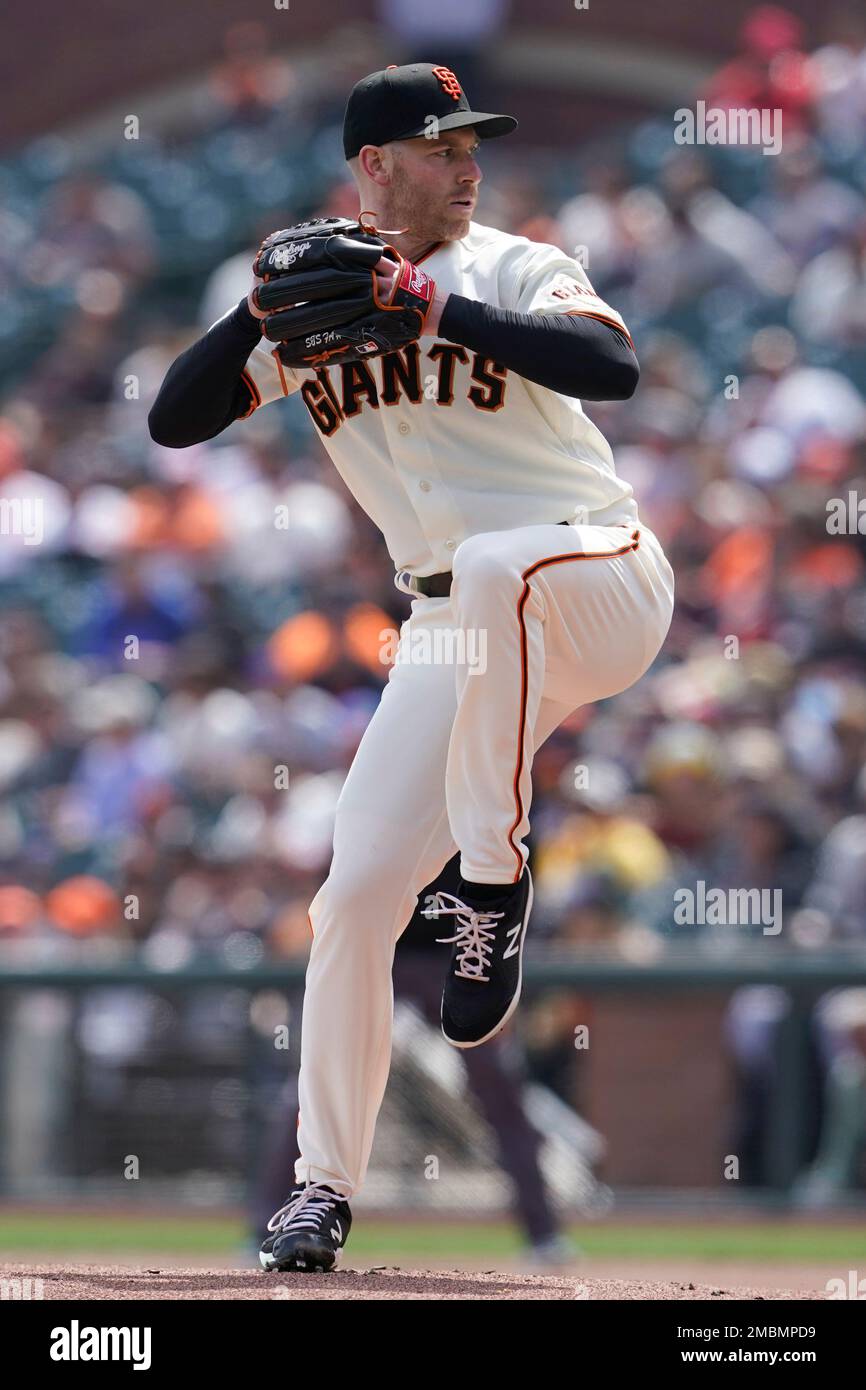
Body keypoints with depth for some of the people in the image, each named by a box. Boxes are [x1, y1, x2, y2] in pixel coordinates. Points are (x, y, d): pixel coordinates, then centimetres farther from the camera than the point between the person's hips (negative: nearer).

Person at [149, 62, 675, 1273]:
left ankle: (493, 879, -28)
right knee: (355, 895, -6)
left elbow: (613, 367, -22)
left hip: (604, 586, -4)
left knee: (496, 567, -40)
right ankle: (325, 1185, 7)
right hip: (451, 635, 4)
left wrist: (445, 311, -26)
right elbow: (175, 421, 1)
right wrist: (260, 313, -14)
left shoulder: (510, 271, -3)